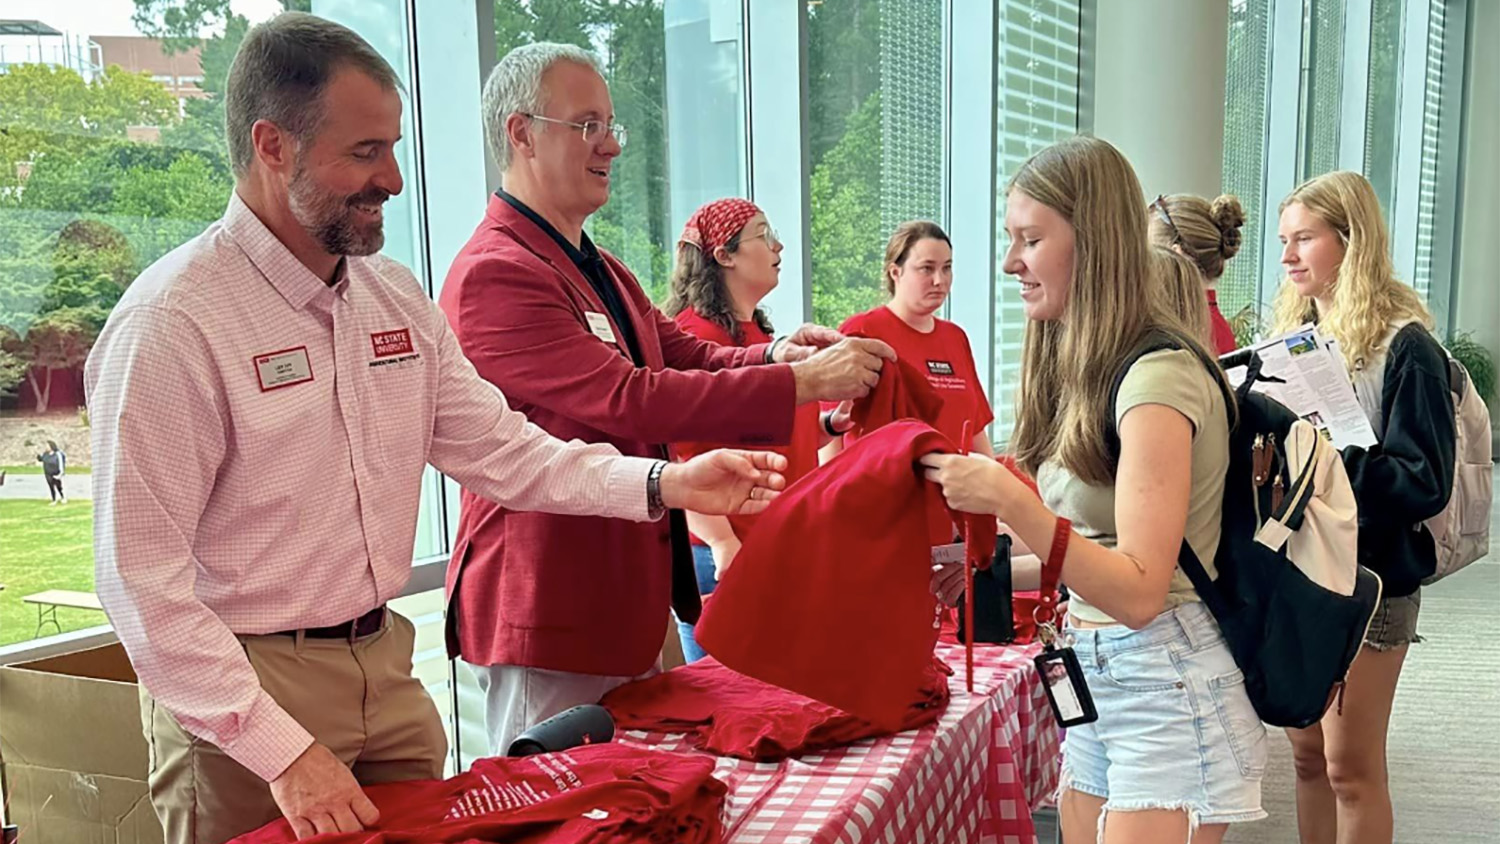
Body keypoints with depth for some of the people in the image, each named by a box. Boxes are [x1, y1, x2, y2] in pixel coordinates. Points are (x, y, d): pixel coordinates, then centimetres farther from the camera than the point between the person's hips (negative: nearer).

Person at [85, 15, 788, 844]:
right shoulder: (170, 324, -17)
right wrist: (282, 750, -21)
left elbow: (497, 448, 5)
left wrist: (665, 483, -8)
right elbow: (142, 580, -18)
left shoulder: (395, 296, 3)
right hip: (242, 691, -6)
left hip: (385, 669, 6)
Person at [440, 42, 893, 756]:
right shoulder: (494, 275, -18)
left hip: (636, 597, 10)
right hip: (549, 609, -9)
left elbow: (685, 354, 13)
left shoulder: (602, 270, 14)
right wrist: (802, 384, -24)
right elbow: (627, 399, -25)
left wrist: (774, 355, -9)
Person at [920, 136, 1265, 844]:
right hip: (1094, 675, 8)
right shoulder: (1088, 370, 8)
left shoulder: (1158, 376, -18)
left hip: (1168, 687, -8)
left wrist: (1008, 498, -28)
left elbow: (1139, 592, -22)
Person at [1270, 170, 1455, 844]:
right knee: (1308, 754, 14)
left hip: (1367, 579, -6)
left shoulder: (1404, 346, -11)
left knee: (1351, 764, 2)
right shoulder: (1293, 333, 8)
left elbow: (1427, 483, -15)